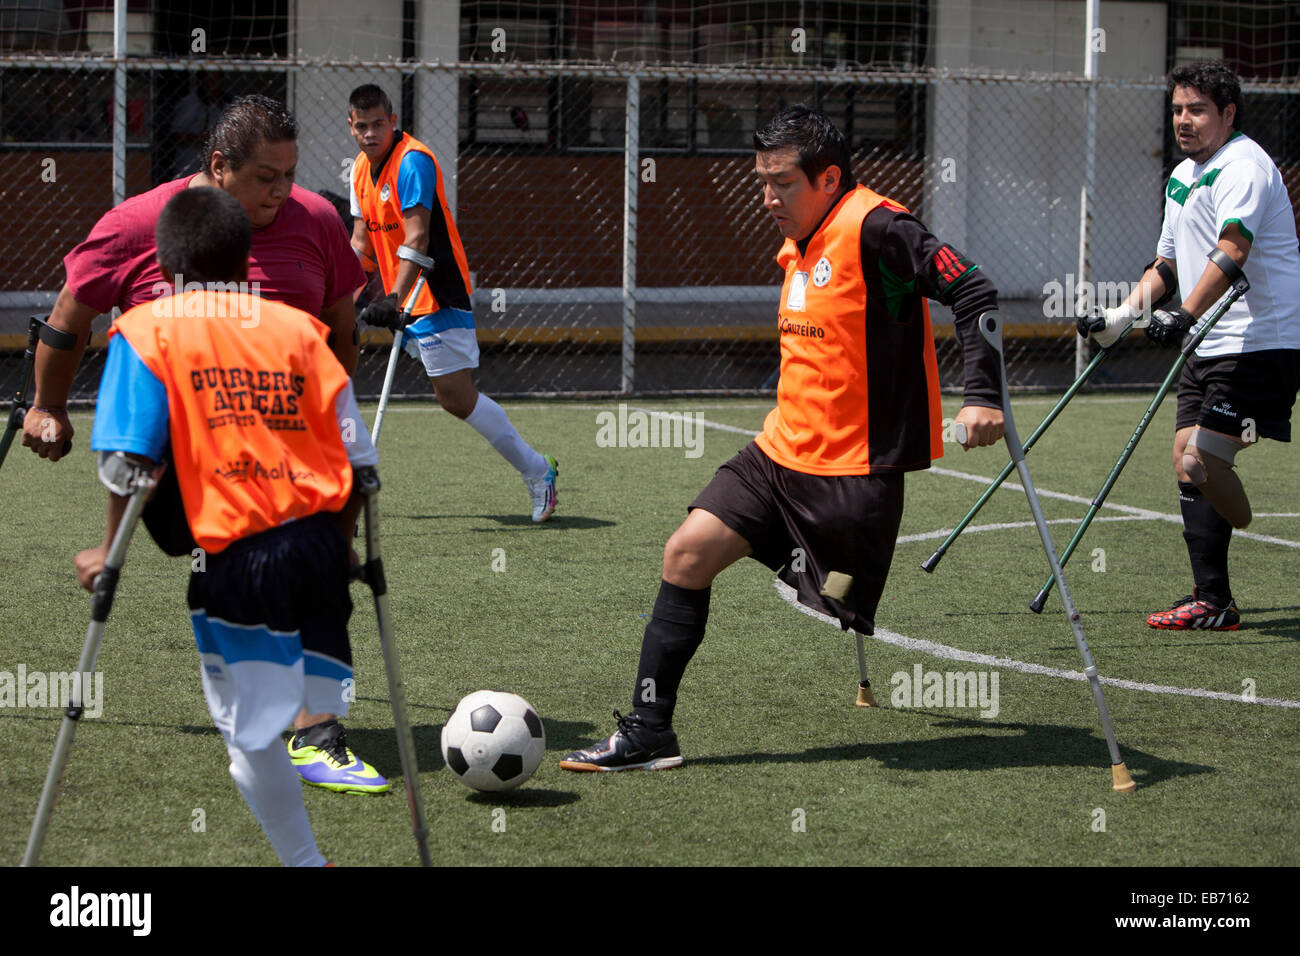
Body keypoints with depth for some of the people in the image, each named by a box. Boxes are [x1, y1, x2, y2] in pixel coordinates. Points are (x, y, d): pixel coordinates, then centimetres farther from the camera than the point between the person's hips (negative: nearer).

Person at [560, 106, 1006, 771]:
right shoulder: (798, 246, 13)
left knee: (850, 618, -3)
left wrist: (982, 395, -29)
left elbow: (973, 291, -21)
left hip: (853, 474, -8)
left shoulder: (873, 228, -15)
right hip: (781, 451, 8)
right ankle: (648, 734, -1)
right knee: (688, 552, -3)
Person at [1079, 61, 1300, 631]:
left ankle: (1215, 604, -1)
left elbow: (1233, 250, -31)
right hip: (1210, 344, 10)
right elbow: (1168, 264, 27)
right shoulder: (1182, 177, 17)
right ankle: (1209, 593, 8)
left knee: (1203, 459, -16)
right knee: (1188, 458, 4)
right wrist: (1121, 316, 14)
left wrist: (1186, 316, -42)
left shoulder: (1244, 167, -15)